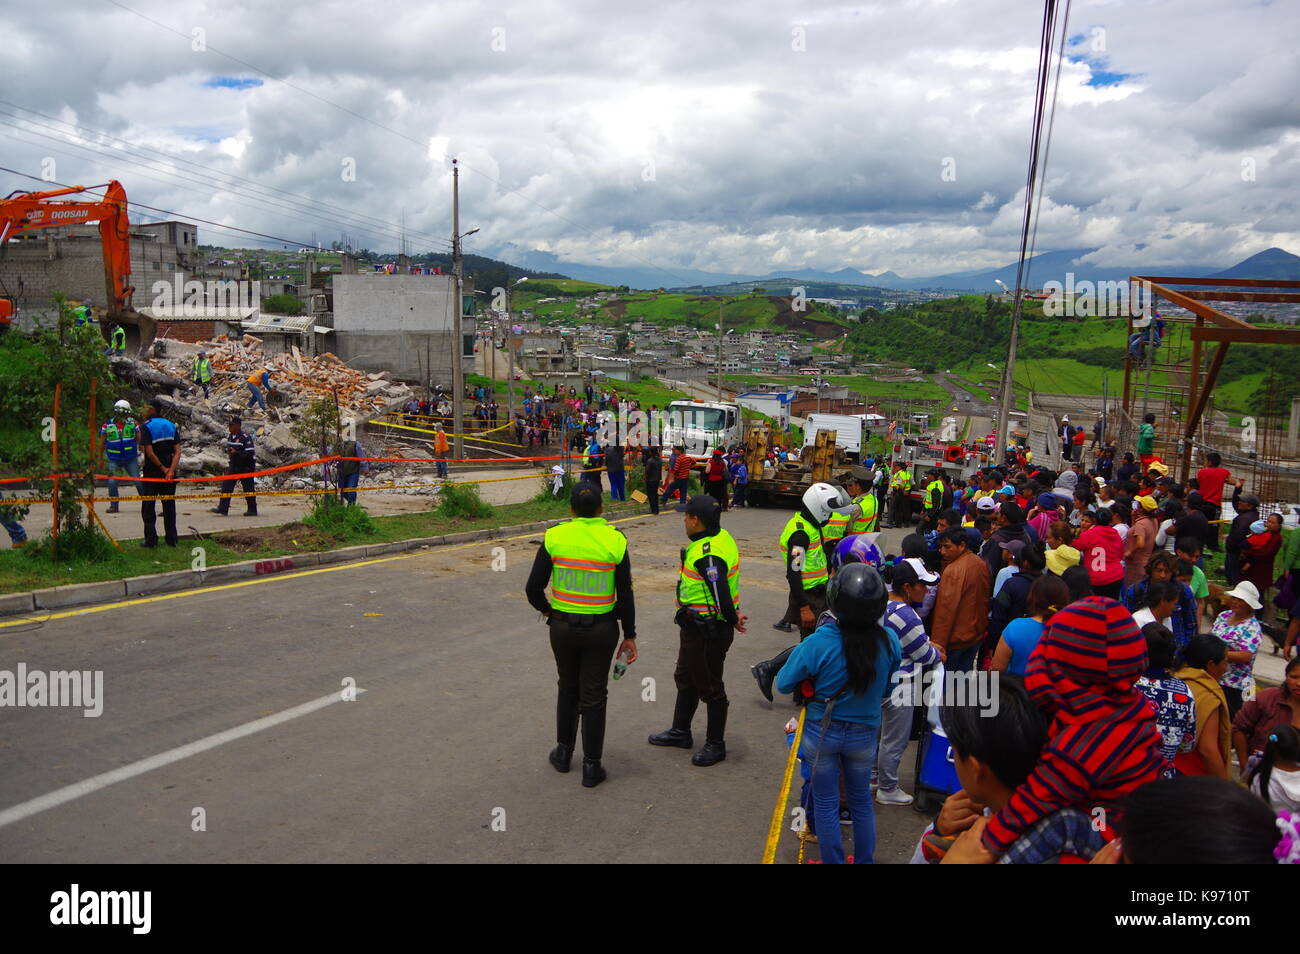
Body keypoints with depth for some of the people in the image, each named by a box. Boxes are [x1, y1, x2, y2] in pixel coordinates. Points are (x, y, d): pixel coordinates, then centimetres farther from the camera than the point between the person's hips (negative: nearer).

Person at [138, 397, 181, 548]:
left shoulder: (147, 427, -10)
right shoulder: (171, 425, 6)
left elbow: (149, 452, -18)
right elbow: (177, 451, -3)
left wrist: (162, 468, -9)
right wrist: (171, 470, -10)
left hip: (152, 470, -4)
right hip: (169, 470, 4)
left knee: (148, 505, 5)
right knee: (169, 504, 10)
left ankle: (151, 539, 2)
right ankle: (171, 538, 11)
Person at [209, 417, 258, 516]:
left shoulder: (245, 437, -17)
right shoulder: (229, 436, 9)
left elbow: (249, 453, -21)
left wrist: (236, 453, -28)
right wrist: (228, 451, 1)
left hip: (246, 466, -7)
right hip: (233, 465, 7)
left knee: (248, 489, 1)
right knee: (226, 486, -3)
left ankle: (252, 510, 11)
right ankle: (223, 508, -4)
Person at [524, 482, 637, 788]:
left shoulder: (554, 537, -8)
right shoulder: (615, 540, -9)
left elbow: (533, 588, -7)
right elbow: (625, 595, -6)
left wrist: (547, 610, 14)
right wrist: (629, 634, 3)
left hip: (563, 626, 1)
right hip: (602, 628, -1)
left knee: (568, 688, 22)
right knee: (594, 695, 8)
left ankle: (564, 752, 34)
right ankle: (591, 767, 16)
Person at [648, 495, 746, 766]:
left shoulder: (708, 555, -29)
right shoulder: (720, 538, 4)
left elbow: (721, 594, -29)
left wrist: (732, 620, -15)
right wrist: (732, 614, 15)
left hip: (708, 632, -11)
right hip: (695, 628, 11)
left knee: (709, 687, 5)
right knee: (686, 678, 24)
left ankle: (715, 745, 21)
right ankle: (680, 732, 40)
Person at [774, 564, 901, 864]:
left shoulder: (817, 644, -27)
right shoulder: (889, 642, -18)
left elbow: (783, 684, -14)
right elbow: (886, 689, -3)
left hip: (822, 732, -2)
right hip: (864, 735, 3)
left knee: (826, 803, 16)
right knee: (861, 801, 24)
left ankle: (833, 861, 29)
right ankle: (864, 860, 39)